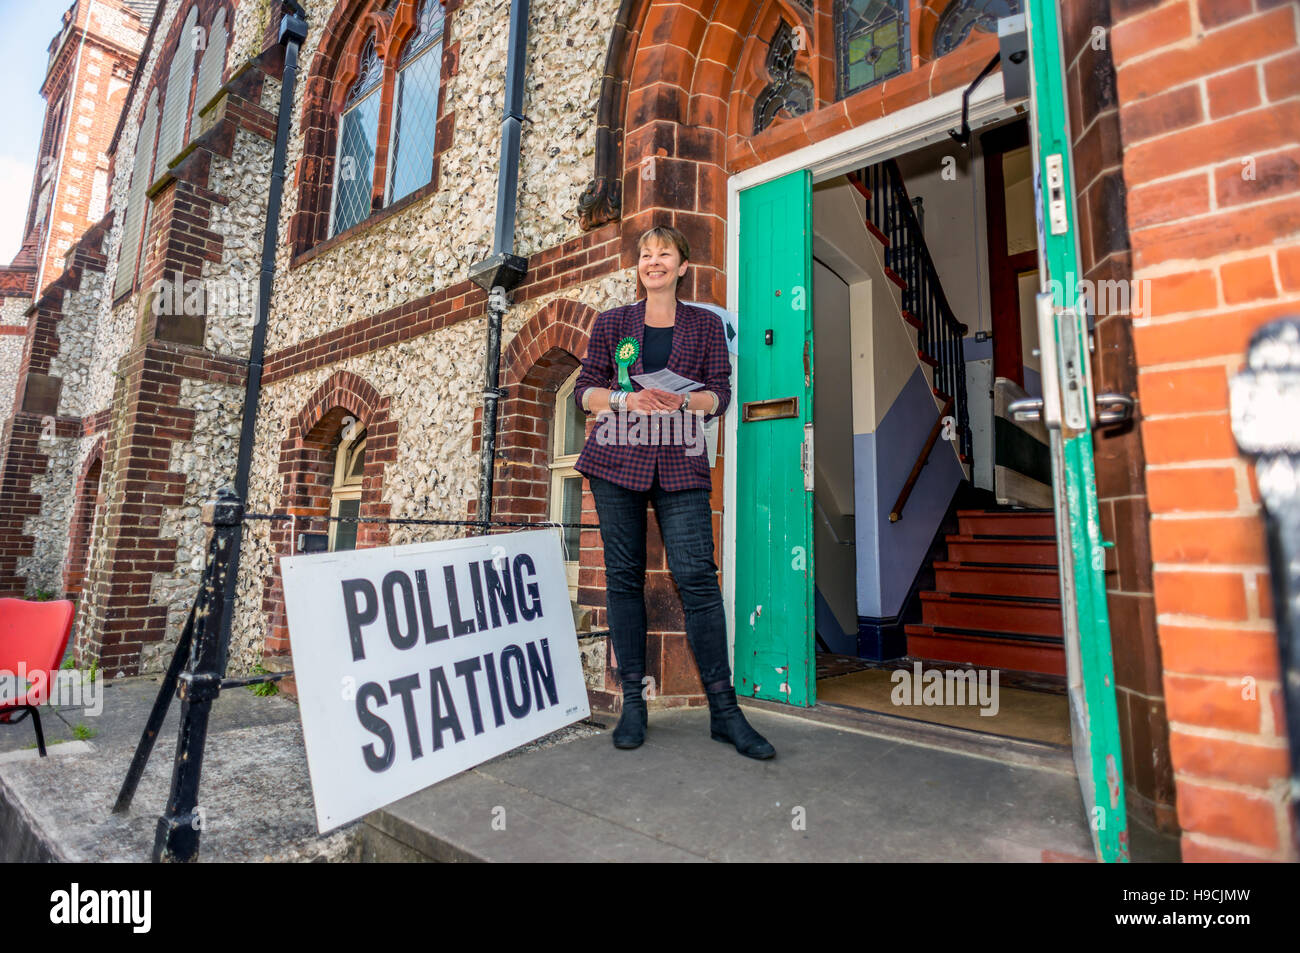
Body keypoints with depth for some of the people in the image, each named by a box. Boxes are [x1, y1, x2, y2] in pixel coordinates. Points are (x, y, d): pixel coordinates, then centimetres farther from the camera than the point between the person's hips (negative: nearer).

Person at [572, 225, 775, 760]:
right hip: (617, 459, 1)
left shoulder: (705, 324, 13)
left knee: (697, 576, -9)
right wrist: (625, 399, -10)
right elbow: (584, 389, 10)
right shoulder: (612, 323, 13)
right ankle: (632, 701, 14)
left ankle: (724, 710, 3)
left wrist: (681, 401, -14)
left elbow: (720, 393, 6)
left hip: (680, 463, -1)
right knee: (623, 576, 1)